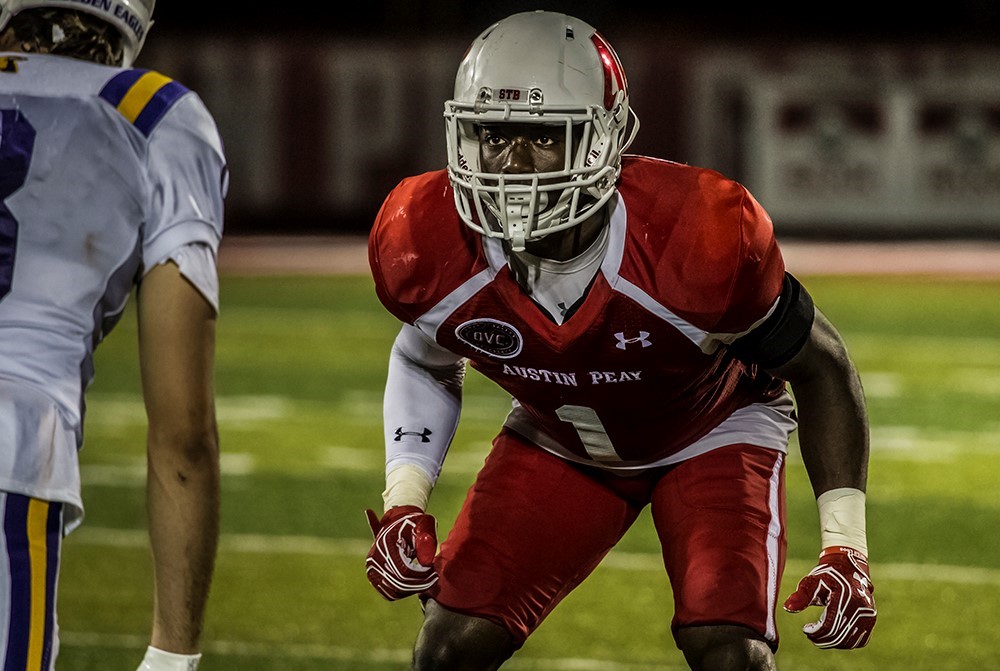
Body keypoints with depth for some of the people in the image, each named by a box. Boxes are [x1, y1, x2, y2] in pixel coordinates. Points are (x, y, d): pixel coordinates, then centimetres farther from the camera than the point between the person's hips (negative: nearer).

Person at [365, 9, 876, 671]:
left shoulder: (701, 239, -37)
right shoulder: (428, 250, -26)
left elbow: (820, 364, -18)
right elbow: (425, 364, 0)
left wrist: (845, 546, -21)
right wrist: (403, 503, -12)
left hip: (710, 433, -3)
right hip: (557, 438, 3)